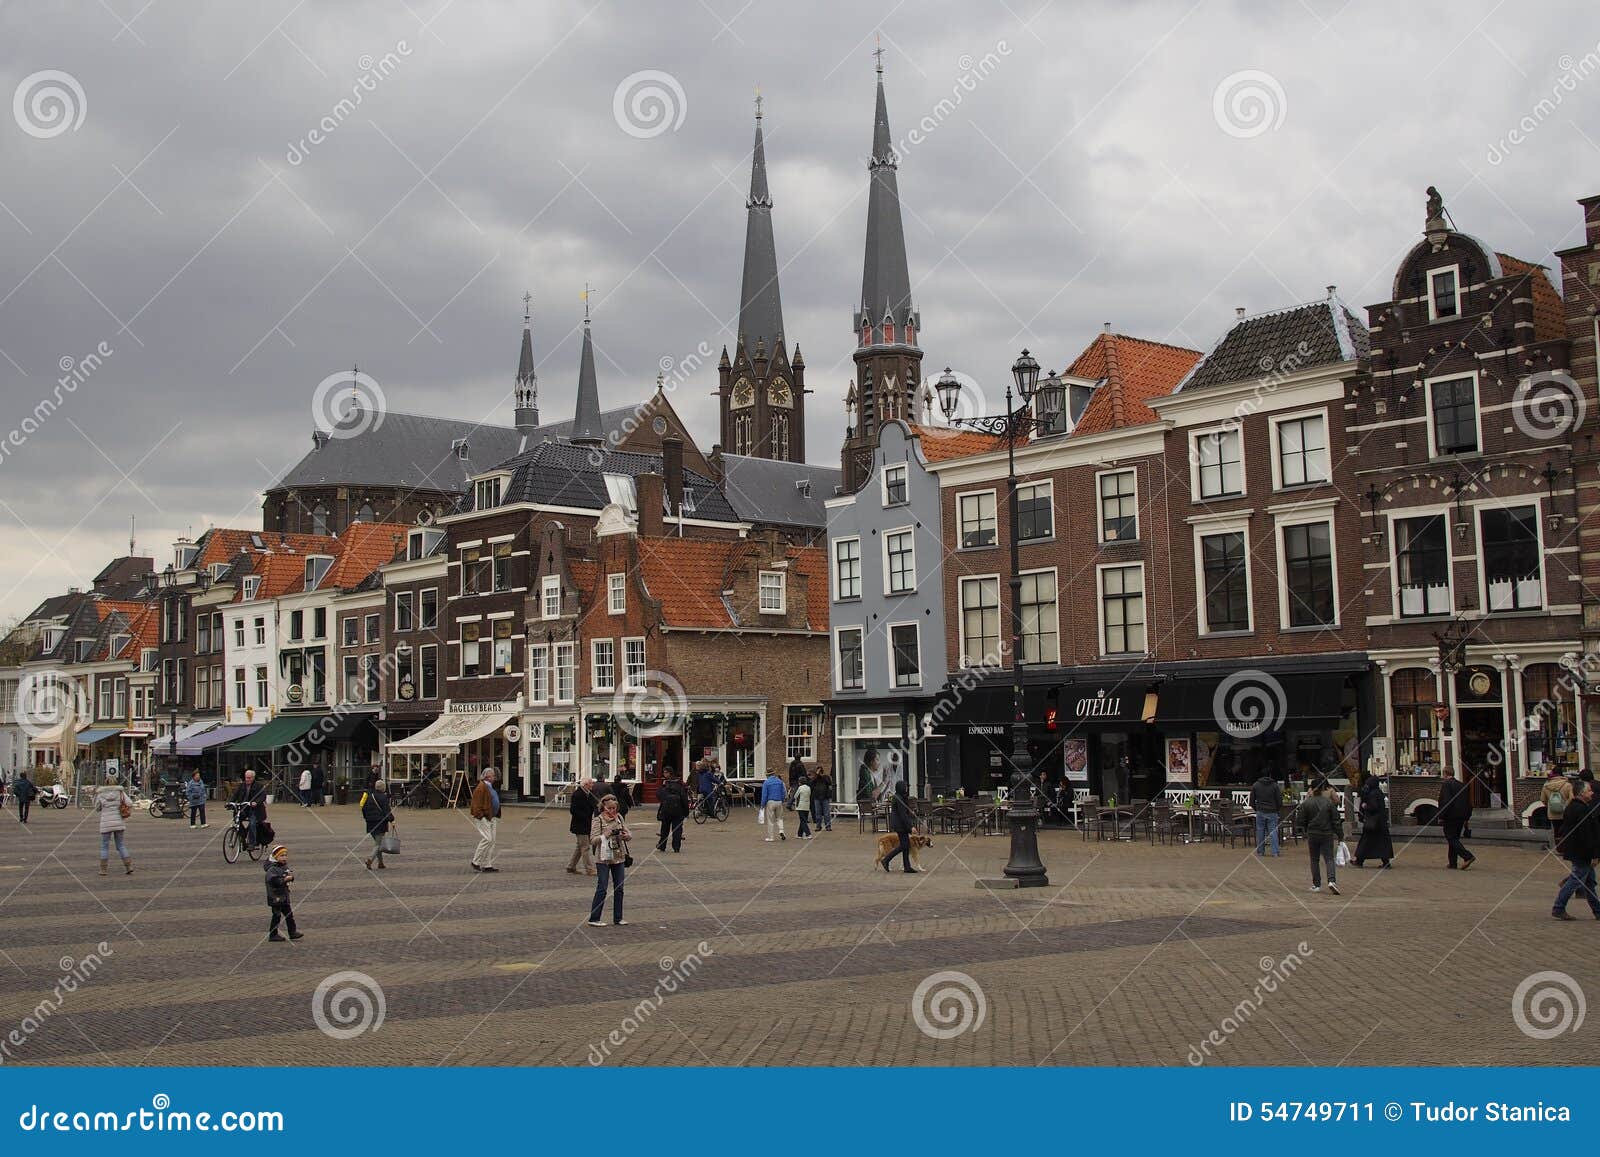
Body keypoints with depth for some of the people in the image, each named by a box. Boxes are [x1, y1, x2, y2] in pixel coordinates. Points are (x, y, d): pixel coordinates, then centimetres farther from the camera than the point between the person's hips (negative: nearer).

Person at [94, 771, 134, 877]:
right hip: (119, 822, 2)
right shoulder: (120, 792, -1)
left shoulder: (101, 794, -3)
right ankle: (128, 866, 3)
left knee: (104, 846, 9)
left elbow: (97, 808, 8)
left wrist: (95, 795, 15)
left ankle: (103, 869, 9)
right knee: (121, 845, 12)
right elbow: (130, 804, -11)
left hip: (106, 823, -2)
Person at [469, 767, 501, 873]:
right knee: (487, 839, -13)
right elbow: (477, 804, -18)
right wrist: (480, 816, -22)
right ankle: (476, 862, -3)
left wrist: (496, 817, 23)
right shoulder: (481, 787, -13)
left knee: (492, 841, 8)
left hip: (492, 818, 10)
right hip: (483, 818, -10)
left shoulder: (490, 787, 18)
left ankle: (488, 865, 11)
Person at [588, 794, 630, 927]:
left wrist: (626, 835, -13)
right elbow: (593, 840, -12)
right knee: (602, 889, -5)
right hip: (603, 859, -5)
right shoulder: (597, 820, -7)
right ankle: (594, 919, 1)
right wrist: (605, 835, -28)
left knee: (619, 888, 8)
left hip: (619, 857, 5)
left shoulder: (619, 817, 6)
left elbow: (629, 834, 10)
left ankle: (618, 918, 17)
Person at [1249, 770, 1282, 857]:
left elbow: (1252, 800, 6)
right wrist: (1277, 809, 17)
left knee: (1260, 831, 8)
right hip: (1272, 813, -1)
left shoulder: (1255, 785, 2)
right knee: (1273, 831, 1)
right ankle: (1275, 852, -4)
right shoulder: (1275, 786, -4)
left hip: (1260, 812, 1)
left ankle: (1260, 851, 12)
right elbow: (1279, 801, 0)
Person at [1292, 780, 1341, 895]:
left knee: (1314, 860, 12)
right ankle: (1331, 880, -22)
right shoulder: (1329, 802, -4)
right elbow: (1336, 820, -1)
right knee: (1329, 858, 0)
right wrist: (1340, 835, 5)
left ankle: (1316, 884, 14)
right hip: (1327, 835, 0)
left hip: (1312, 835, 0)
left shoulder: (1306, 803, -6)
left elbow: (1300, 821, -3)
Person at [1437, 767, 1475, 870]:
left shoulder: (1445, 785, -10)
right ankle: (1453, 863, 15)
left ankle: (1468, 857, -19)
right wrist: (1466, 818, 22)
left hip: (1450, 817, -8)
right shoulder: (1462, 785, 14)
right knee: (1454, 839, 14)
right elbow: (1468, 803, 17)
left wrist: (1441, 817, -14)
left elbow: (1445, 802, -19)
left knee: (1452, 839, -6)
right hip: (1461, 818, 8)